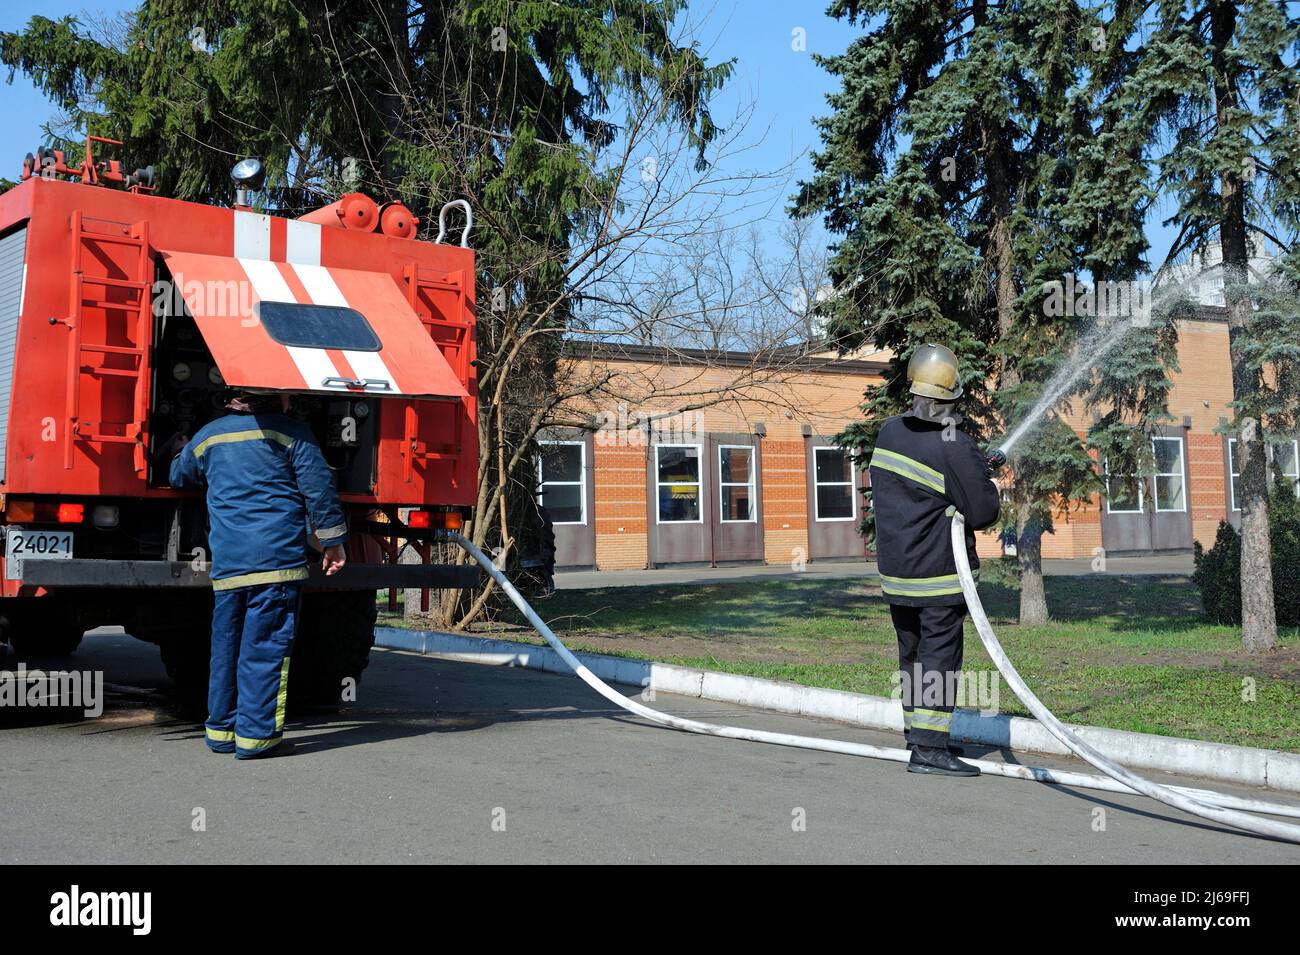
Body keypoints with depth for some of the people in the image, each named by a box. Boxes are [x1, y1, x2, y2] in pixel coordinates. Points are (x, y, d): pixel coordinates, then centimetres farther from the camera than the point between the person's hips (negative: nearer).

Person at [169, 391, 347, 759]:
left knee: (226, 646, 14)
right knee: (266, 647, -3)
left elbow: (179, 476, 32)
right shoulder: (291, 432, 1)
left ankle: (222, 730, 20)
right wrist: (333, 542, 3)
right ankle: (256, 733, -3)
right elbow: (319, 488, -4)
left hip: (226, 563, 5)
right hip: (277, 559, -5)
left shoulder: (208, 435, 16)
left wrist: (178, 450, 55)